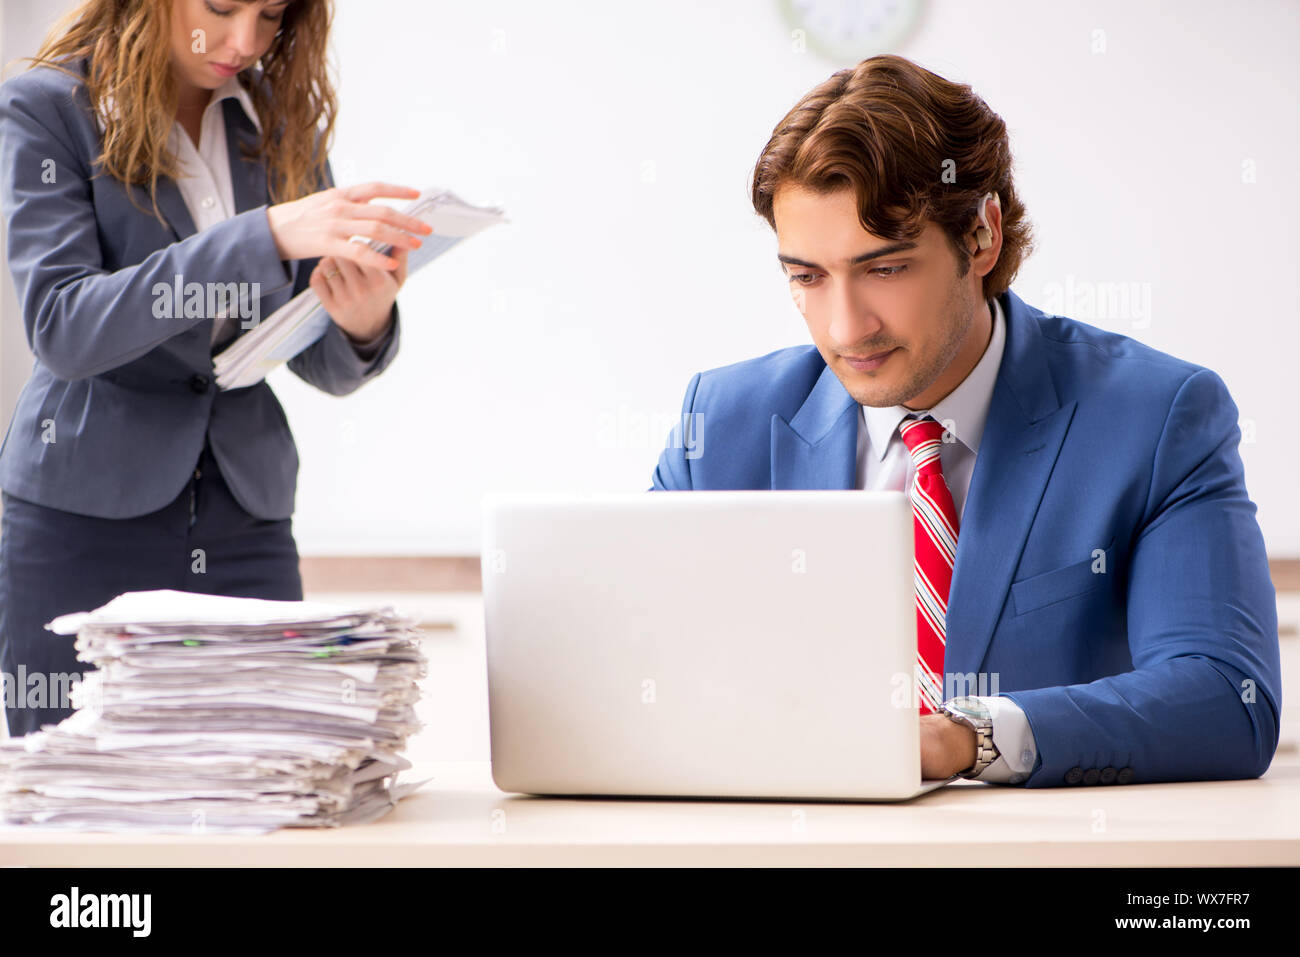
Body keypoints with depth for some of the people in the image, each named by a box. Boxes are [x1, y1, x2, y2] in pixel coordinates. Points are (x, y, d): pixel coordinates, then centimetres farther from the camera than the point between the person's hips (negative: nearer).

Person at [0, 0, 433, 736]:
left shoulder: (285, 122, 9)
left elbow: (324, 366, 11)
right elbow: (62, 328, -19)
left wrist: (364, 324, -14)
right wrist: (266, 236, -27)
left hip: (247, 525, 4)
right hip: (84, 517, -3)